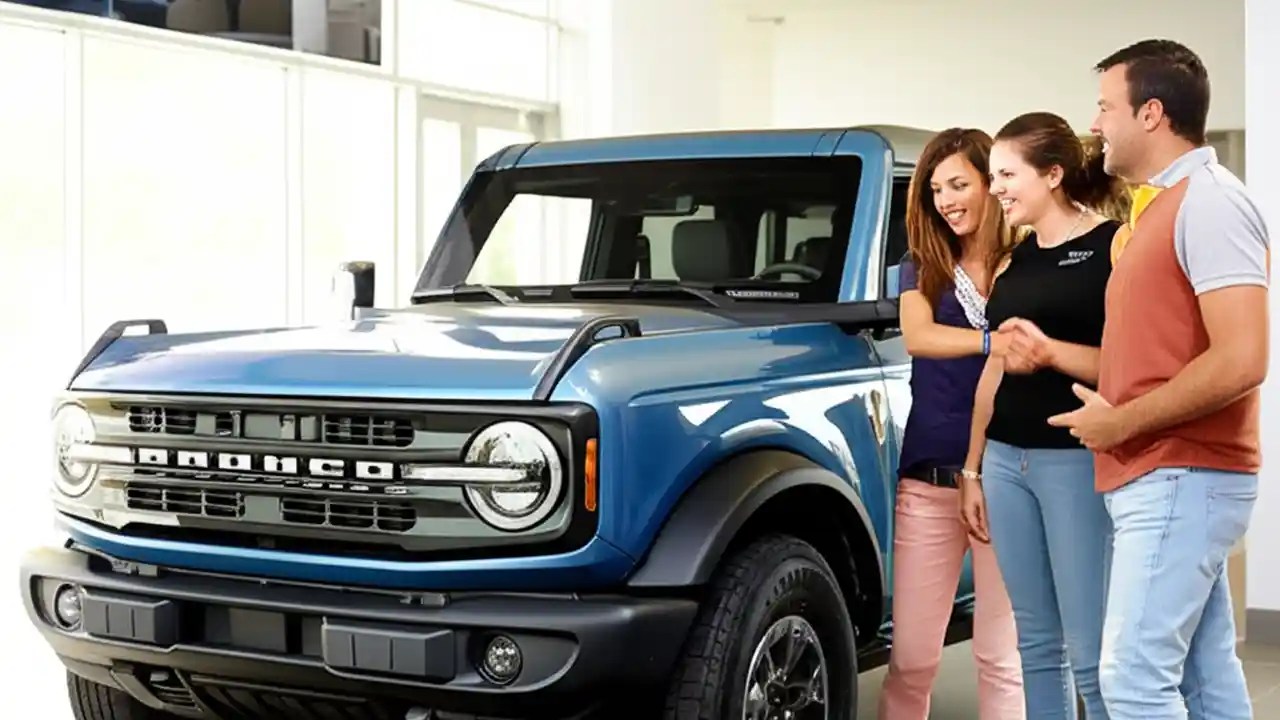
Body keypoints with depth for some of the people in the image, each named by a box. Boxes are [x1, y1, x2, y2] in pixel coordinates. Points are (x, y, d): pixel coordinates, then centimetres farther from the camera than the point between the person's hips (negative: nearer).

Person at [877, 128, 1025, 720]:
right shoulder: (922, 268, 9)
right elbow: (917, 336, -11)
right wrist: (994, 342, -26)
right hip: (928, 480, 2)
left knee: (1002, 655, 3)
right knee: (912, 655, 5)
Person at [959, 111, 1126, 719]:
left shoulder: (1112, 247, -7)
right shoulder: (1015, 259, 16)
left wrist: (1051, 352, -24)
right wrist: (973, 468, 20)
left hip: (1077, 460, -7)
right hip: (1007, 460, 7)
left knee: (1093, 654, -6)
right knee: (1036, 643, 11)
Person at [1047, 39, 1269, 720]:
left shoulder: (1209, 200, -13)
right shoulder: (1166, 205, 18)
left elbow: (1241, 360, -22)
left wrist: (1119, 423, -15)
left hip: (1180, 477, -10)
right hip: (1169, 477, 10)